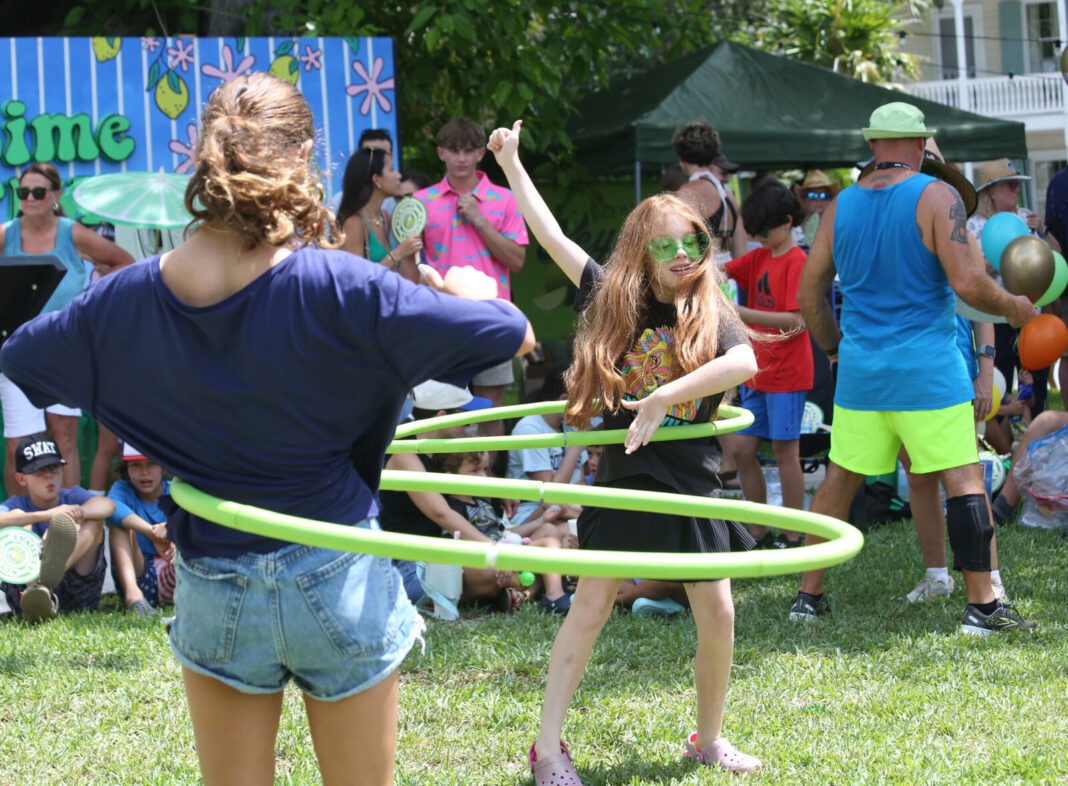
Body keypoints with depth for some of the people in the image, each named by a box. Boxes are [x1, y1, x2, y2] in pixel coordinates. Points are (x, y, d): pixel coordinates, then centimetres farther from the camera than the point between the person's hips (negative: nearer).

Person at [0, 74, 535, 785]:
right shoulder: (335, 286, -20)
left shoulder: (129, 299, -8)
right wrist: (470, 292, 7)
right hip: (337, 575, -3)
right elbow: (512, 336, -17)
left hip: (212, 587, 3)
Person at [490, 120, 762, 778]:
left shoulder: (712, 314, -3)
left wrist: (666, 395, -29)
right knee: (590, 608, -2)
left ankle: (710, 740, 20)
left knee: (718, 614, 1)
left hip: (692, 485, 0)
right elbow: (550, 236, 3)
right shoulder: (613, 301, 2)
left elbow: (745, 362, -24)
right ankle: (548, 747, -1)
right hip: (623, 482, 0)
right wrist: (511, 163, 3)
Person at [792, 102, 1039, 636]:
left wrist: (834, 347, 25)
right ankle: (981, 605, -3)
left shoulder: (841, 206, 6)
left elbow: (808, 294, 11)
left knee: (839, 477, 14)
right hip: (927, 370, -5)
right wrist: (1013, 307, 0)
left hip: (860, 370, 5)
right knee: (963, 479, -1)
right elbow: (966, 282, -17)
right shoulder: (936, 197, -9)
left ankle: (808, 596, 19)